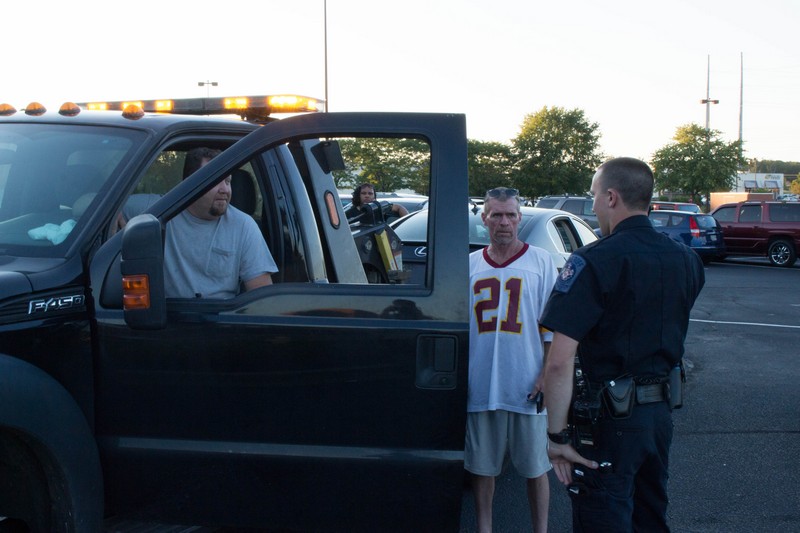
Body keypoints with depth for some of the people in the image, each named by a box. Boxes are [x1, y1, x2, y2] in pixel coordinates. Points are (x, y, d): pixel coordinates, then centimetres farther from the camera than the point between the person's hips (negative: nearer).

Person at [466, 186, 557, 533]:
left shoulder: (540, 262, 2)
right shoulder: (470, 265, 8)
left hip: (526, 388, -2)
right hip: (480, 387, 2)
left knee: (535, 467, 7)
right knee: (481, 466, 11)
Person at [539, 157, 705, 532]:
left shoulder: (593, 262, -19)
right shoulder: (686, 261, 3)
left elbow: (559, 363, -24)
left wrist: (557, 435, -17)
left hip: (609, 418, -7)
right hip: (662, 411, 7)